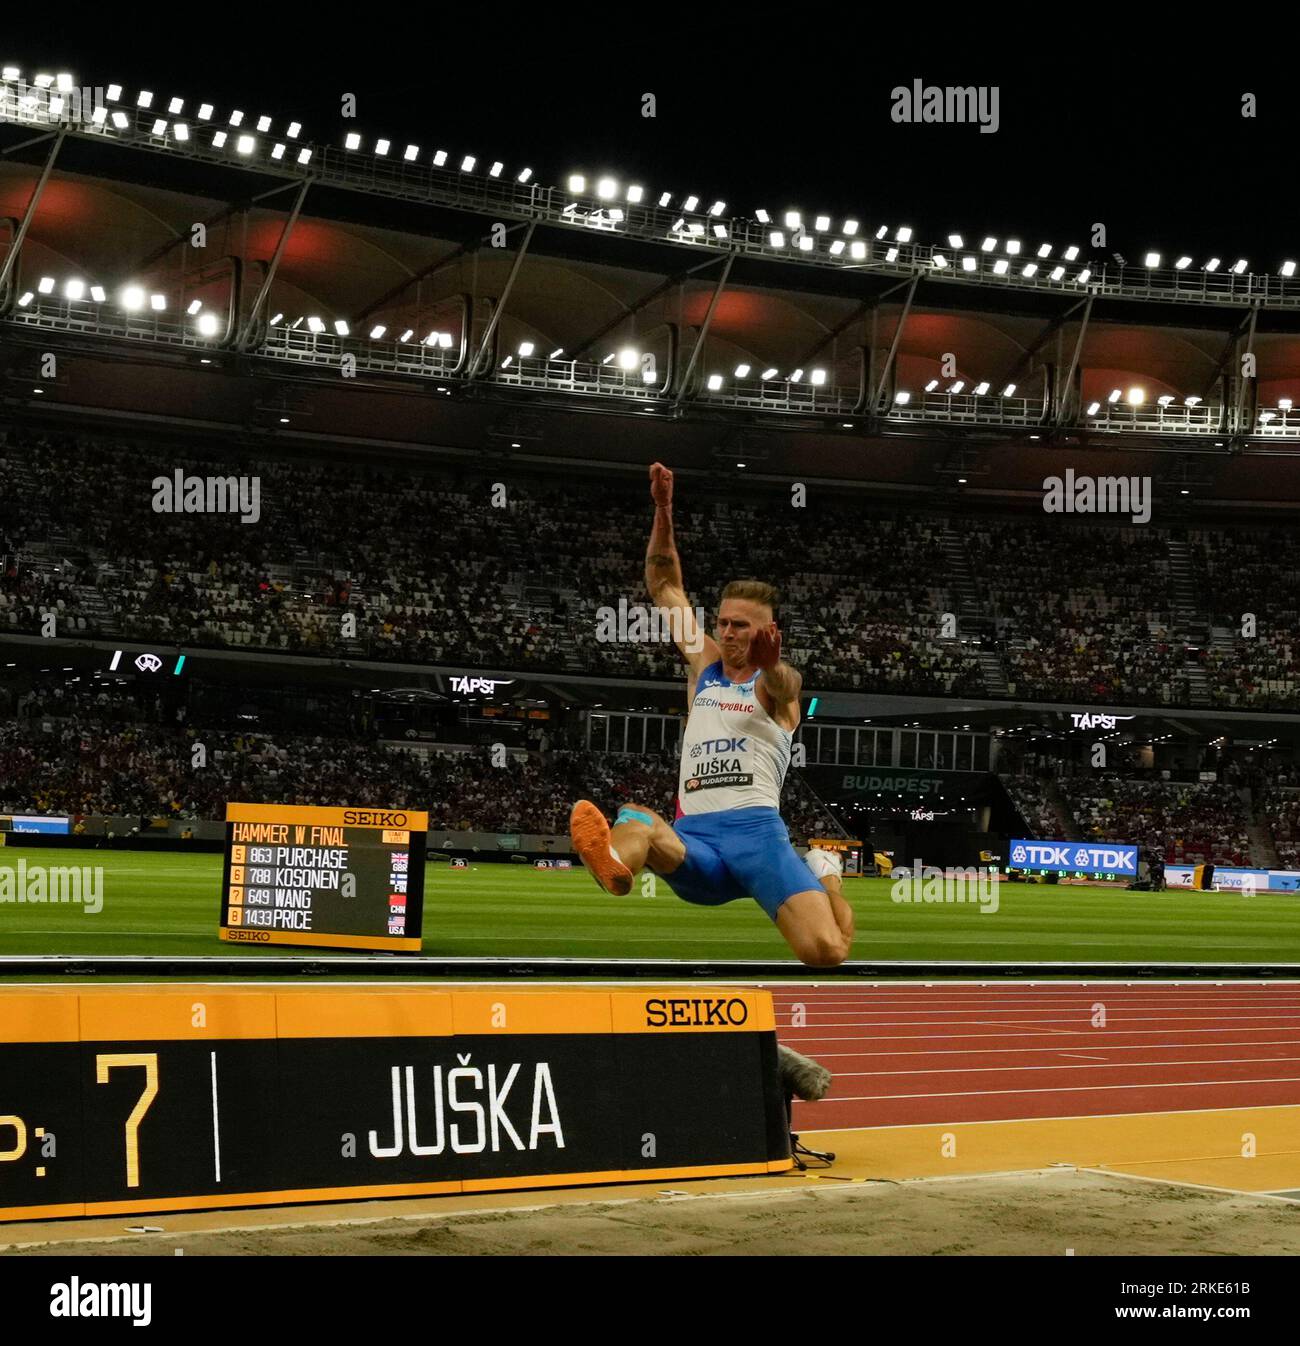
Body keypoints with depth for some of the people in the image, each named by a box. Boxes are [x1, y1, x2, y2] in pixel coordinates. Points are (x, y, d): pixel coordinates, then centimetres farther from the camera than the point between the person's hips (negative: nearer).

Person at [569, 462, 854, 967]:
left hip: (756, 829, -2)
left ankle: (824, 873, 14)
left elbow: (781, 682, -17)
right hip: (693, 835, 3)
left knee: (826, 953, -21)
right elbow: (664, 585, 23)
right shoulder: (703, 664, 24)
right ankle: (615, 866, -72)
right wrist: (663, 510, 10)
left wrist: (771, 663, -42)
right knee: (636, 820, -34)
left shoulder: (777, 684, 10)